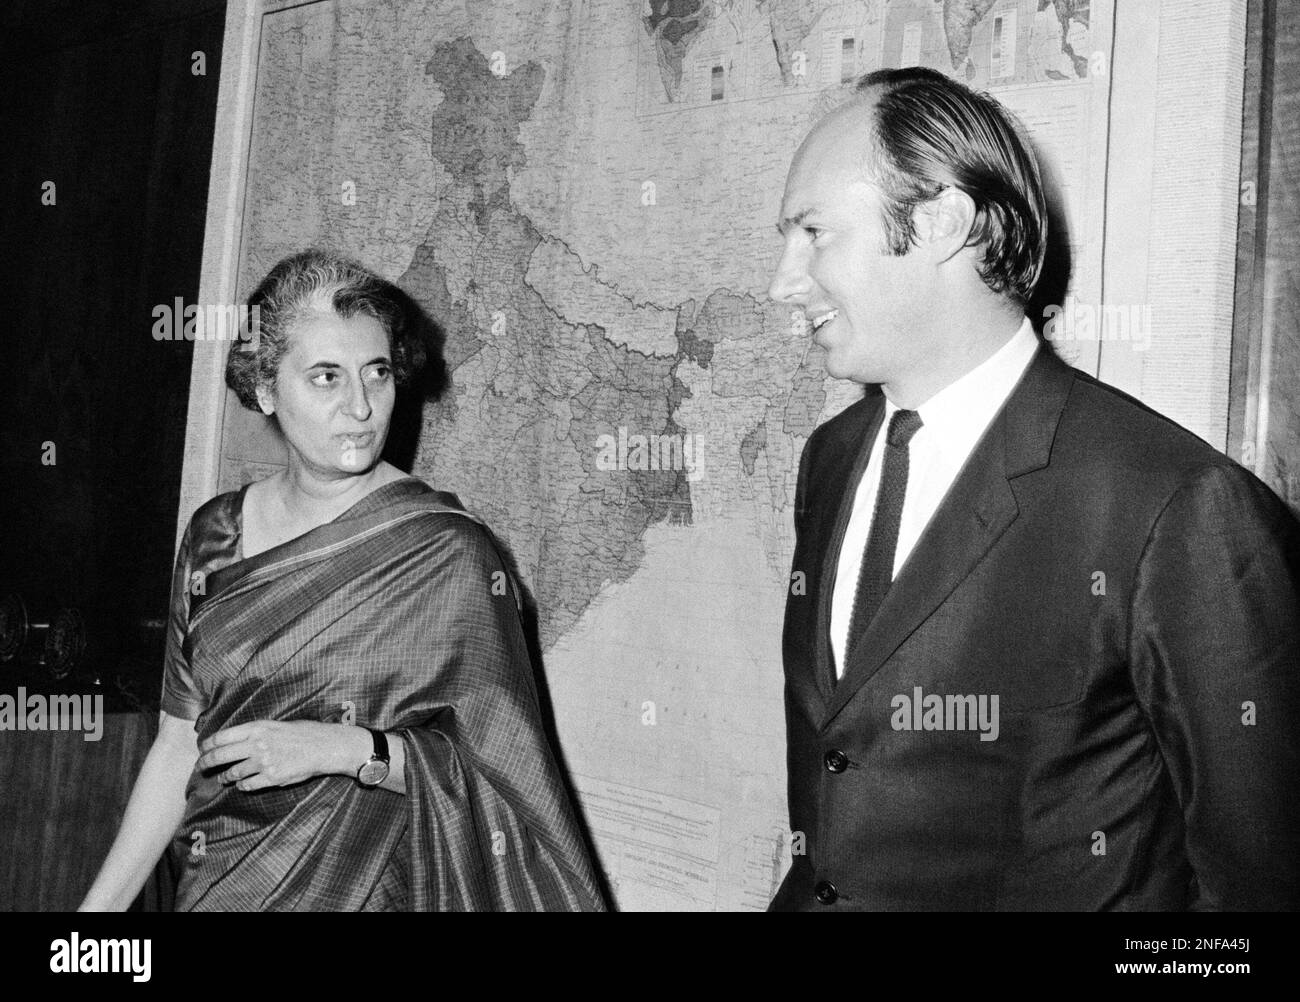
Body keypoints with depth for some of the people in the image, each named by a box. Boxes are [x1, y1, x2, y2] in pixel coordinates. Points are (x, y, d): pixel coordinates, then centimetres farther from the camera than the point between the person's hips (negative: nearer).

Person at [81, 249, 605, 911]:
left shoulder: (450, 551, -14)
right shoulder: (215, 536, -1)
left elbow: (499, 765, -12)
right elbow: (179, 746, 3)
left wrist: (348, 749, -23)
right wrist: (100, 905, -1)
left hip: (367, 890, -4)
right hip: (212, 885, 4)